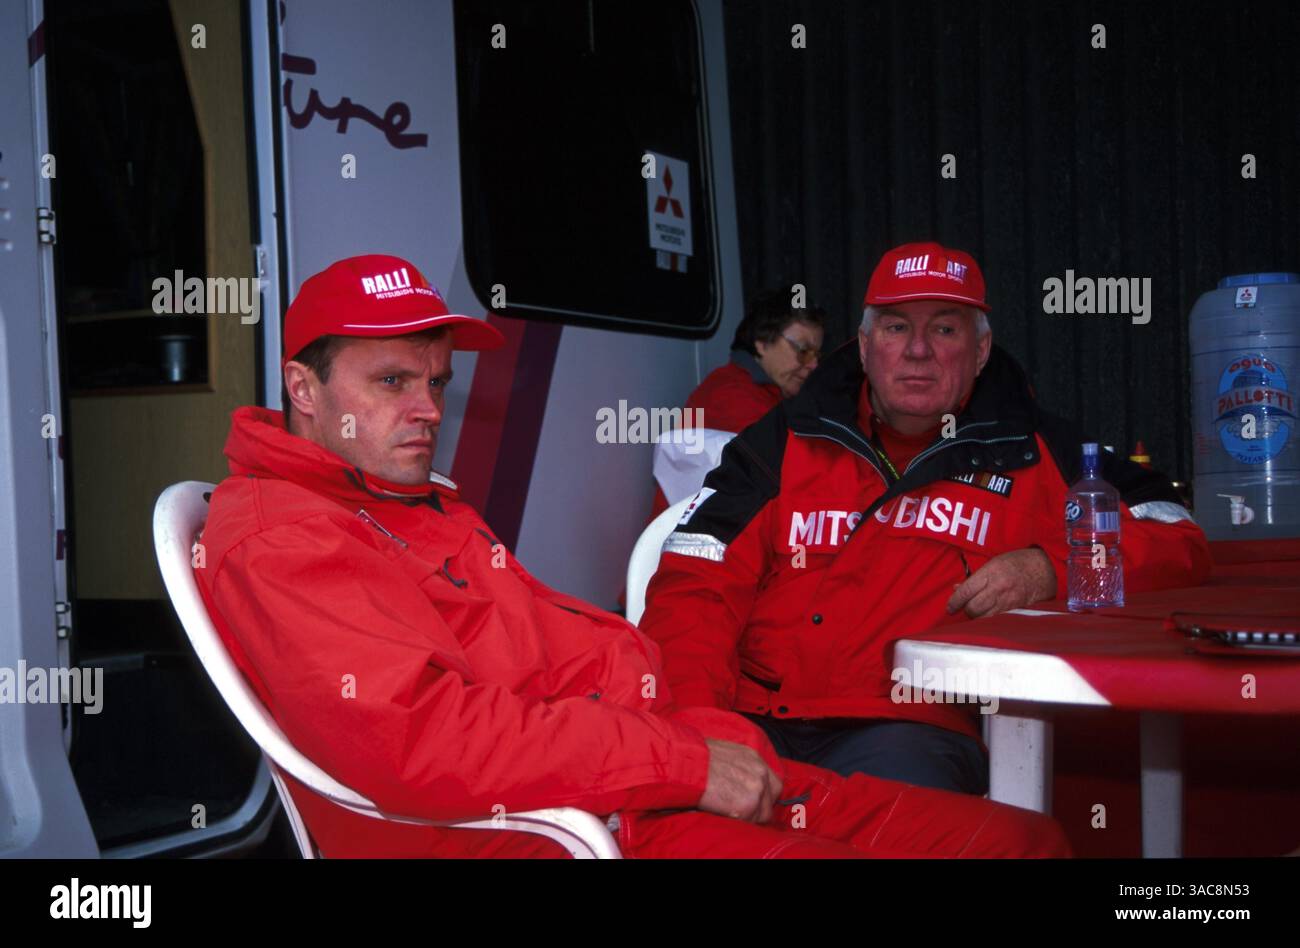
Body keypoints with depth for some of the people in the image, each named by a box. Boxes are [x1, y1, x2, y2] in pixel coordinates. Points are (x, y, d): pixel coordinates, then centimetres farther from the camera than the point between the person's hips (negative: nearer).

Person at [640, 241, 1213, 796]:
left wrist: (1050, 569, -8)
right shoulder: (784, 441, 14)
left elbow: (1178, 543, 11)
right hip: (752, 719, 1)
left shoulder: (1031, 454, 14)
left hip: (911, 729, 0)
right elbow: (697, 587, 6)